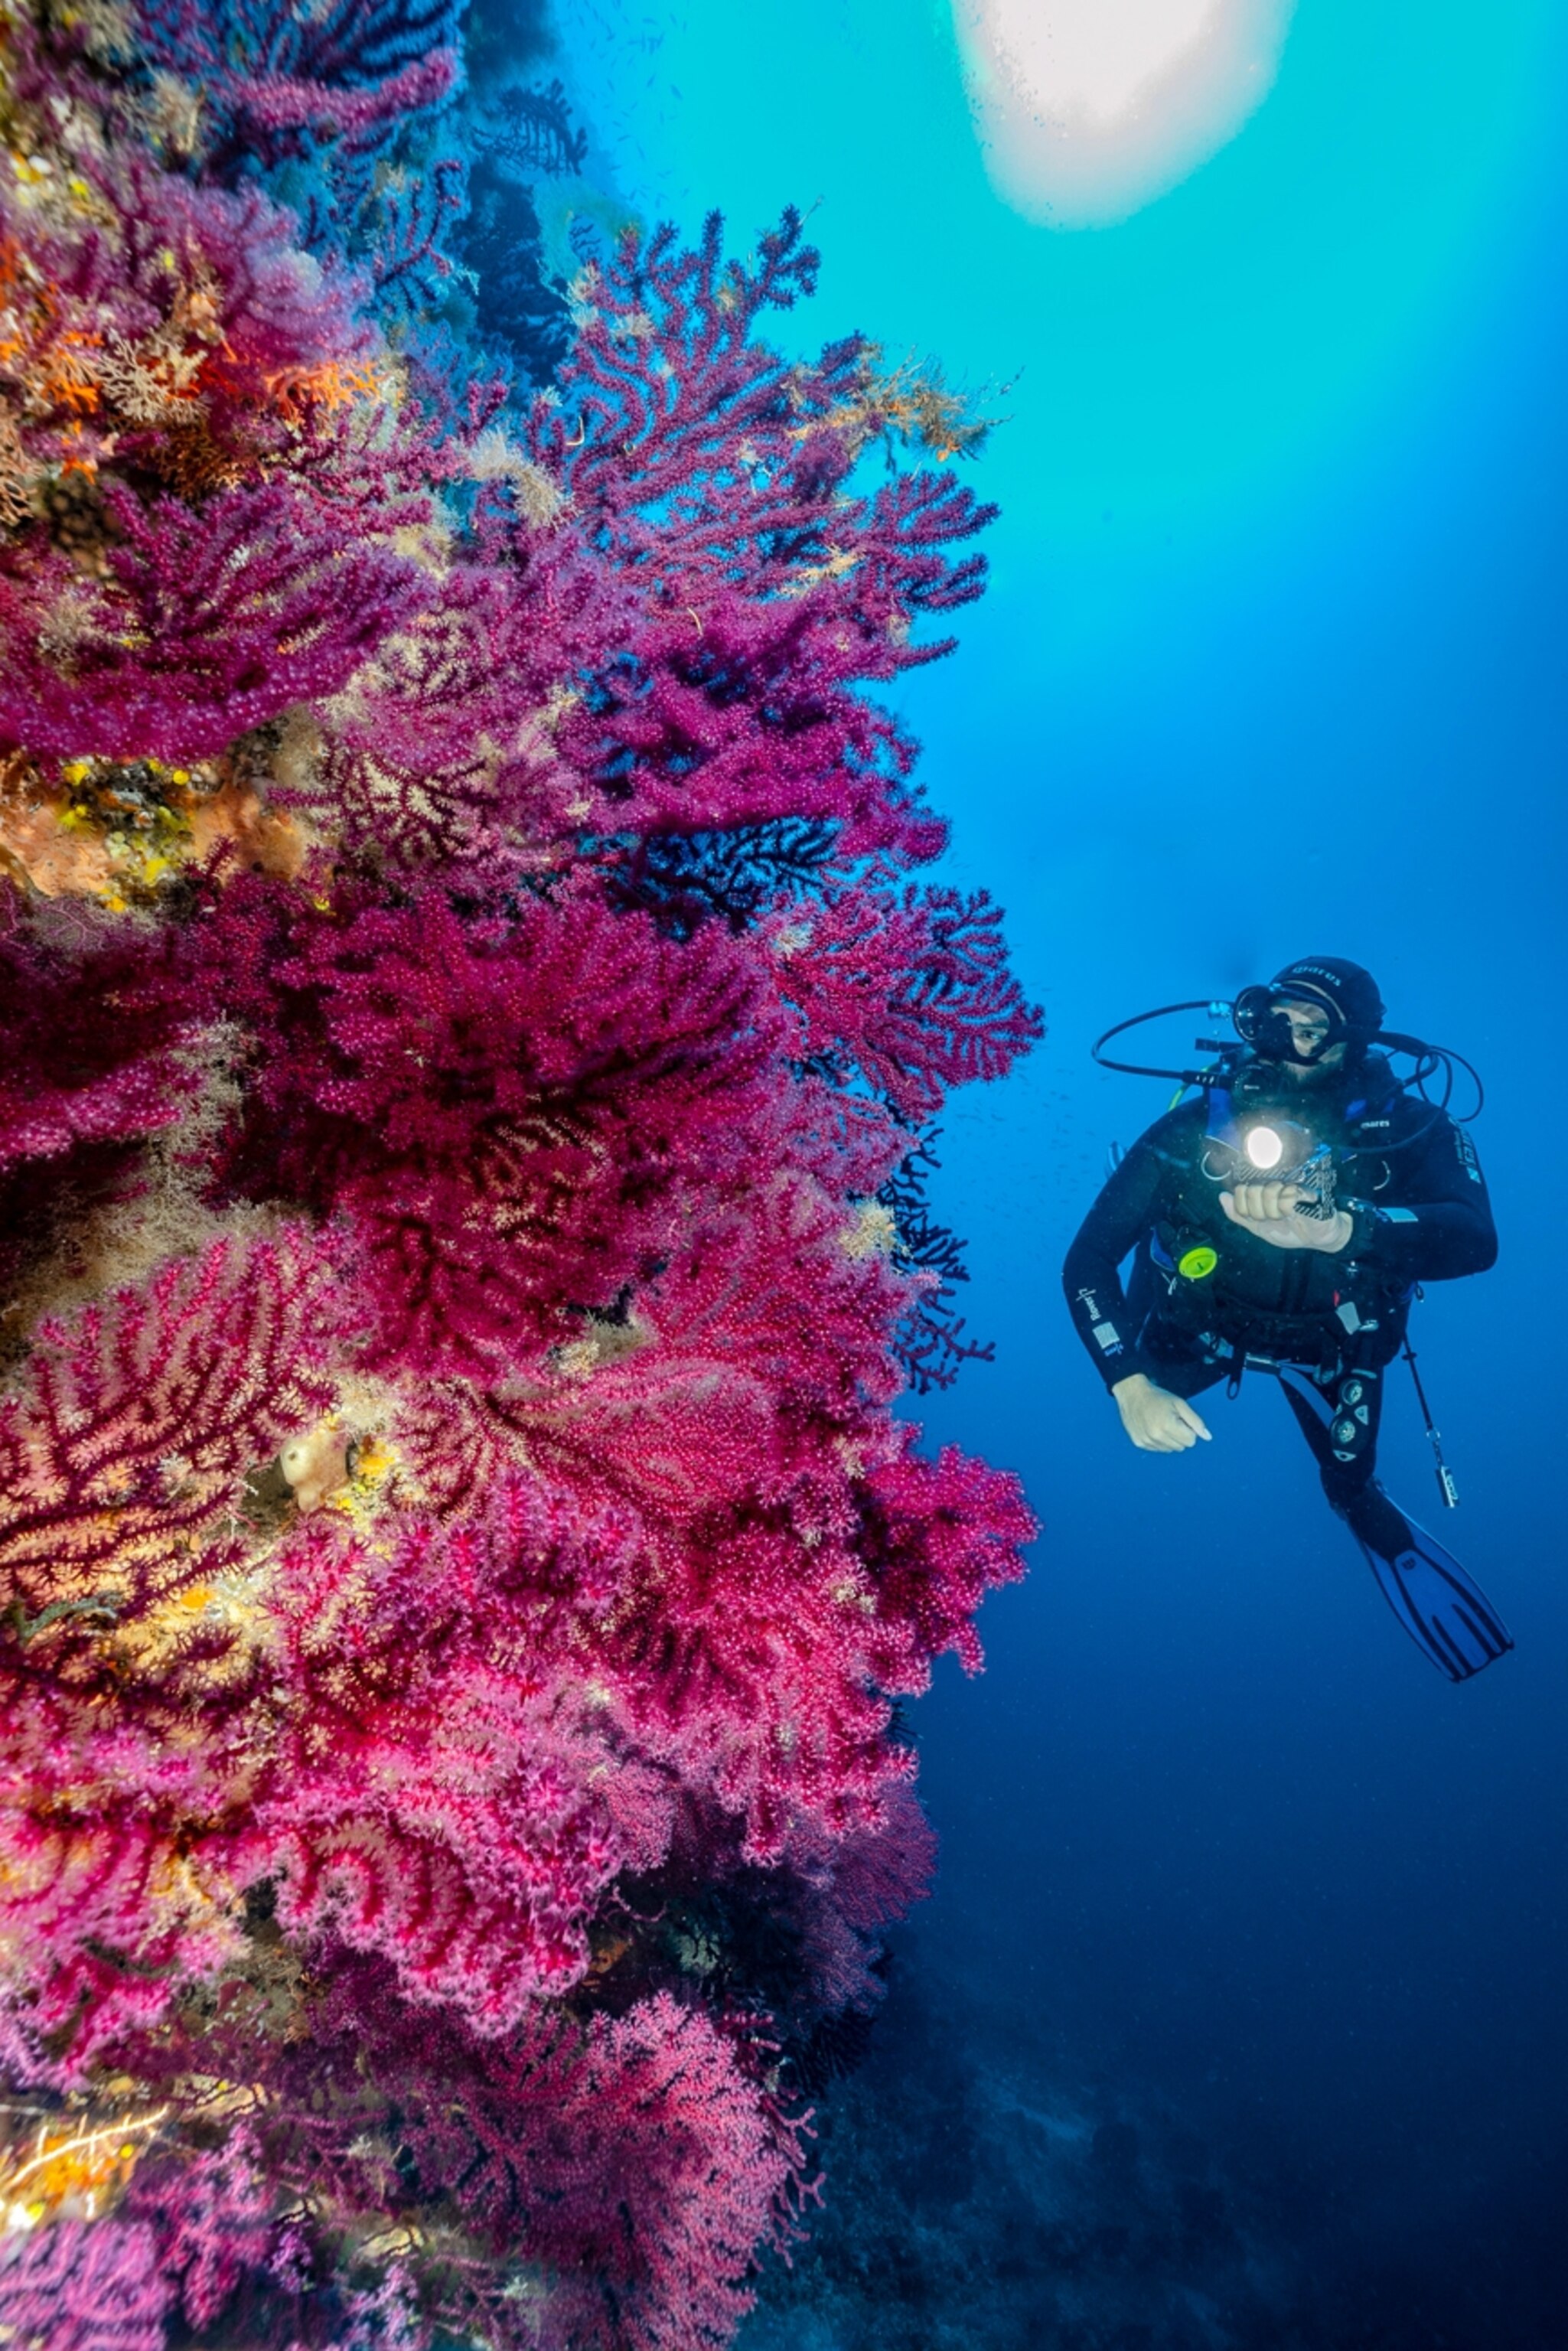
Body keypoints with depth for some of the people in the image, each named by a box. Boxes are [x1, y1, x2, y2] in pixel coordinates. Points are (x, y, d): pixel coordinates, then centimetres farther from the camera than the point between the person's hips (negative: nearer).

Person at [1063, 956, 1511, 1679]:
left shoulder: (1407, 1129, -31)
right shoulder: (1194, 1128, -32)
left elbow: (1474, 1239, -48)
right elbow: (1087, 1258, -32)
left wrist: (1333, 1231, -66)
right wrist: (1130, 1384, -46)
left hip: (1329, 1342, 0)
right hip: (1202, 1324, 0)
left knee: (1350, 1486, 12)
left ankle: (1380, 1528, 49)